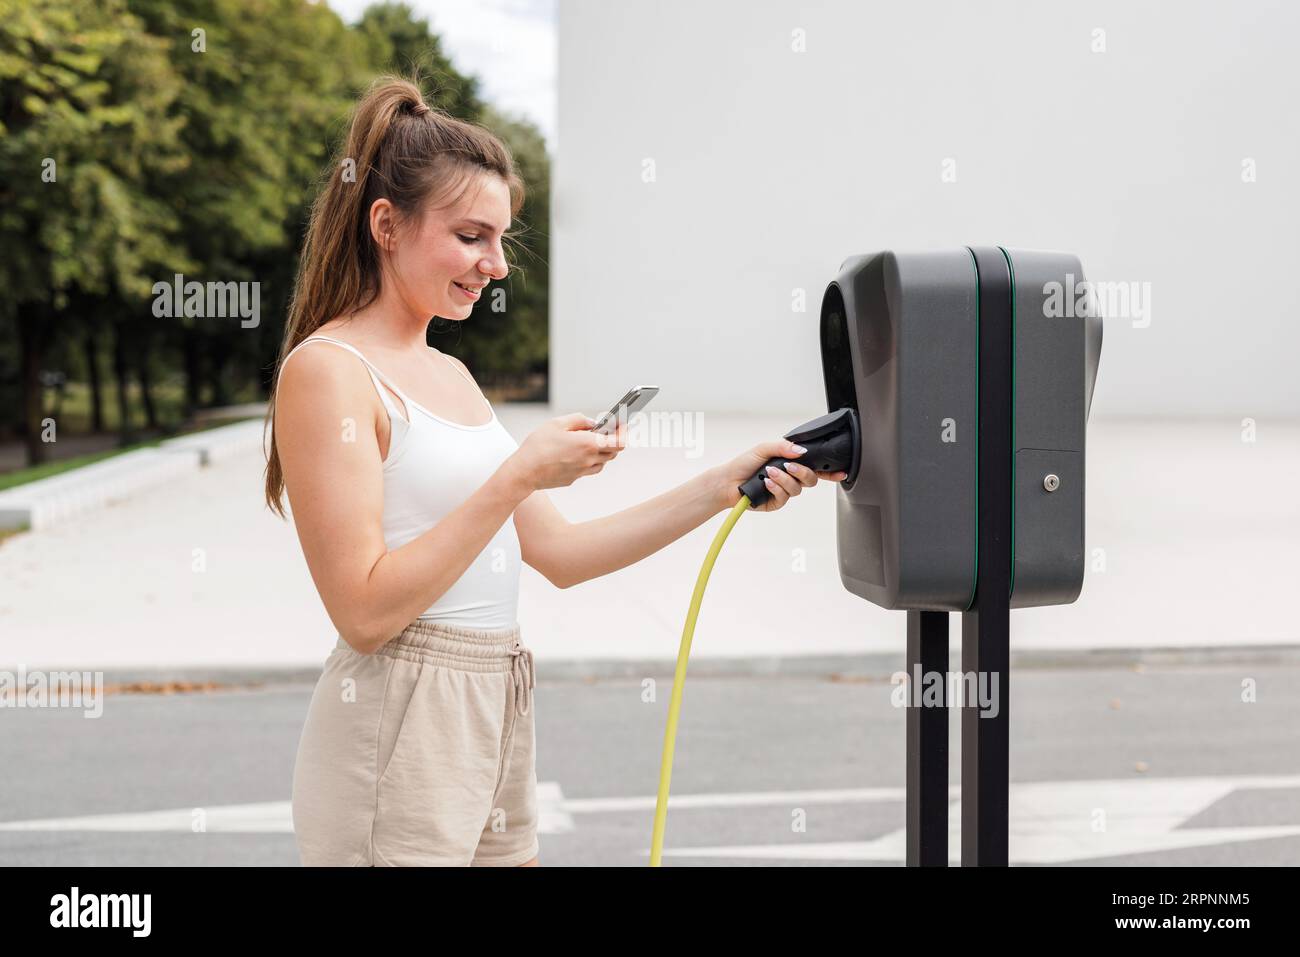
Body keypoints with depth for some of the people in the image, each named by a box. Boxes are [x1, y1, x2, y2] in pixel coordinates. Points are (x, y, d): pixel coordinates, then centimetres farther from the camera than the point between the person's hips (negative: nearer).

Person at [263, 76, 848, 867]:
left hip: (498, 715, 8)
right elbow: (365, 610, -18)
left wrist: (724, 487, 9)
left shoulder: (452, 375, 15)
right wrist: (520, 475, -17)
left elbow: (559, 553, 14)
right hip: (399, 727, -8)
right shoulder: (328, 370, -11)